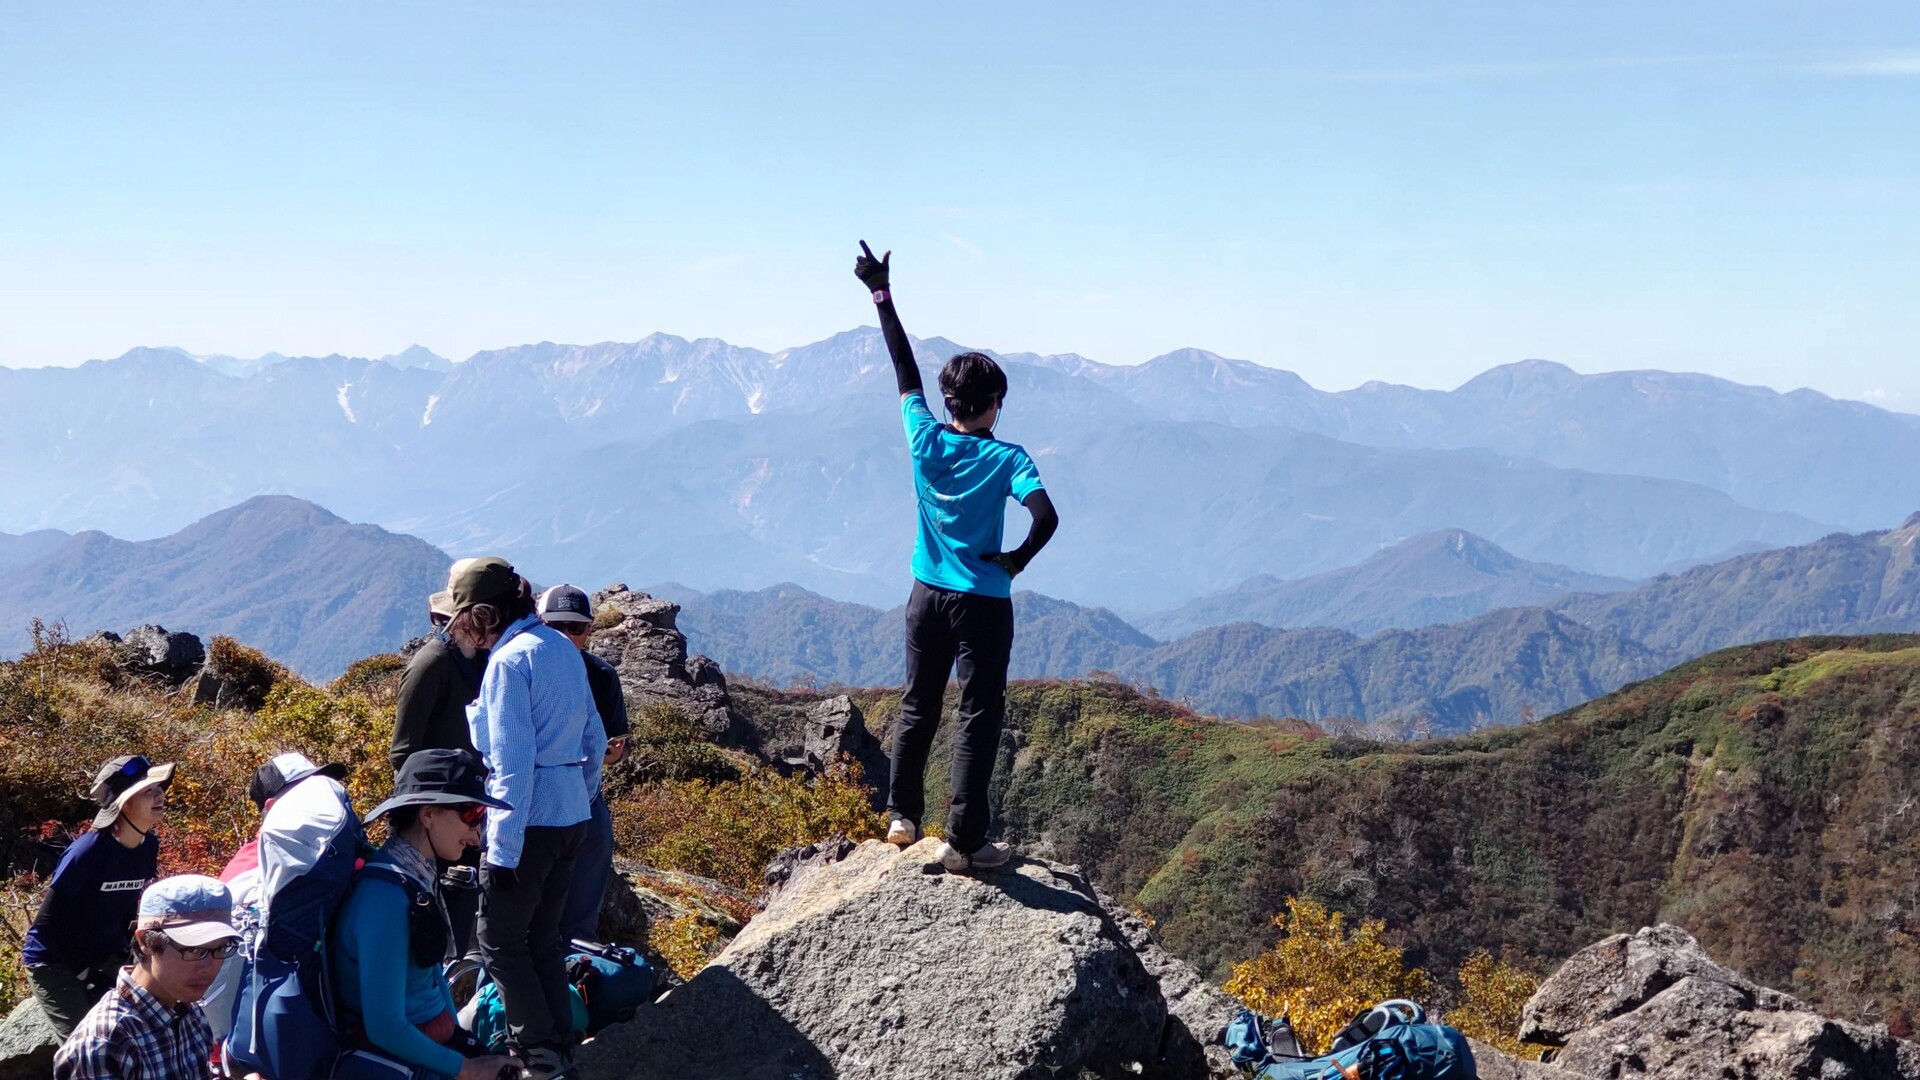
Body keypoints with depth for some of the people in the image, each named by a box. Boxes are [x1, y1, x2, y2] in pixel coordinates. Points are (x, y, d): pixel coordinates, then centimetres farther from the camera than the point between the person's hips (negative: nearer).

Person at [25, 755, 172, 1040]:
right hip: (55, 962, -6)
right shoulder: (89, 851, -26)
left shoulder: (149, 846, -6)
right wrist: (83, 973, -15)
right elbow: (46, 925, -20)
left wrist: (124, 955, 3)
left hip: (103, 959, 6)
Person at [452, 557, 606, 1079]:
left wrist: (503, 850, -17)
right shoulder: (563, 648, 8)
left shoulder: (509, 660, -16)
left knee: (500, 940, 4)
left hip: (531, 820, -8)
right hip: (572, 816, 8)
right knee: (544, 937, 16)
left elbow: (513, 762, -19)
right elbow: (594, 739, 14)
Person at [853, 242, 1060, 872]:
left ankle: (902, 816, 25)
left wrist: (882, 295, 14)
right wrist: (1018, 560, -8)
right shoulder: (1006, 458, -13)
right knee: (979, 718, 1)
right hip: (982, 604, -4)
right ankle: (964, 841, 1)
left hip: (927, 596, 4)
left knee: (917, 707, 18)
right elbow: (1047, 518, -26)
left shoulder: (925, 438, -4)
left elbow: (905, 368, 6)